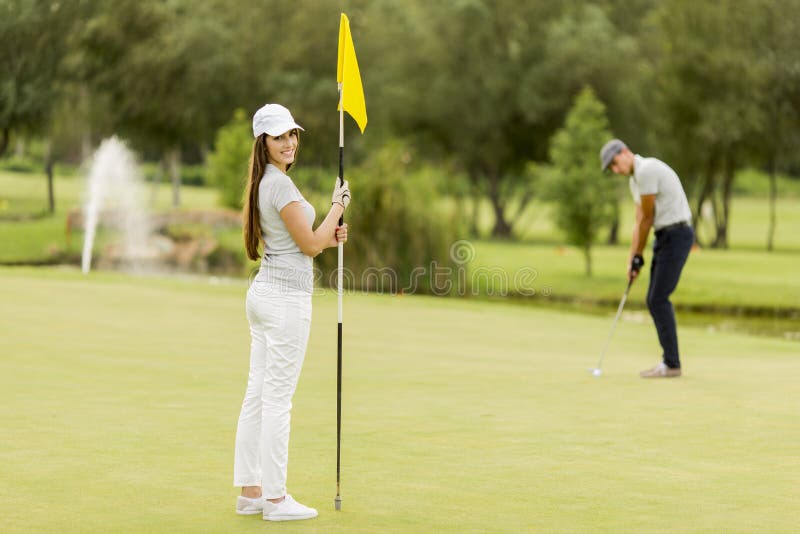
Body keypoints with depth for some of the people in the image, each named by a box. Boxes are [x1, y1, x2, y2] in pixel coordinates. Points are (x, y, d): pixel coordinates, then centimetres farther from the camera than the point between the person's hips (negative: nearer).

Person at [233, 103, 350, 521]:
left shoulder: (264, 183, 15)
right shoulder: (281, 184, -15)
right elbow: (310, 245, -10)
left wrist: (329, 238, 8)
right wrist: (338, 205, 1)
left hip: (263, 291, 10)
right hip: (287, 297, -10)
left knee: (257, 394, 10)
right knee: (277, 399, -5)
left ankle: (250, 492, 14)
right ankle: (275, 498, -1)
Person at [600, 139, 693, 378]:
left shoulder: (646, 170, -17)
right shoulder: (634, 179, 16)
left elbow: (647, 218, -12)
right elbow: (639, 222, 16)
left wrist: (638, 257, -2)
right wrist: (631, 259, 9)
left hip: (676, 235, -10)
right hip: (665, 236, 10)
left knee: (658, 299, -11)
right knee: (654, 301, 9)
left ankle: (671, 363, -8)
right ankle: (670, 361, 12)